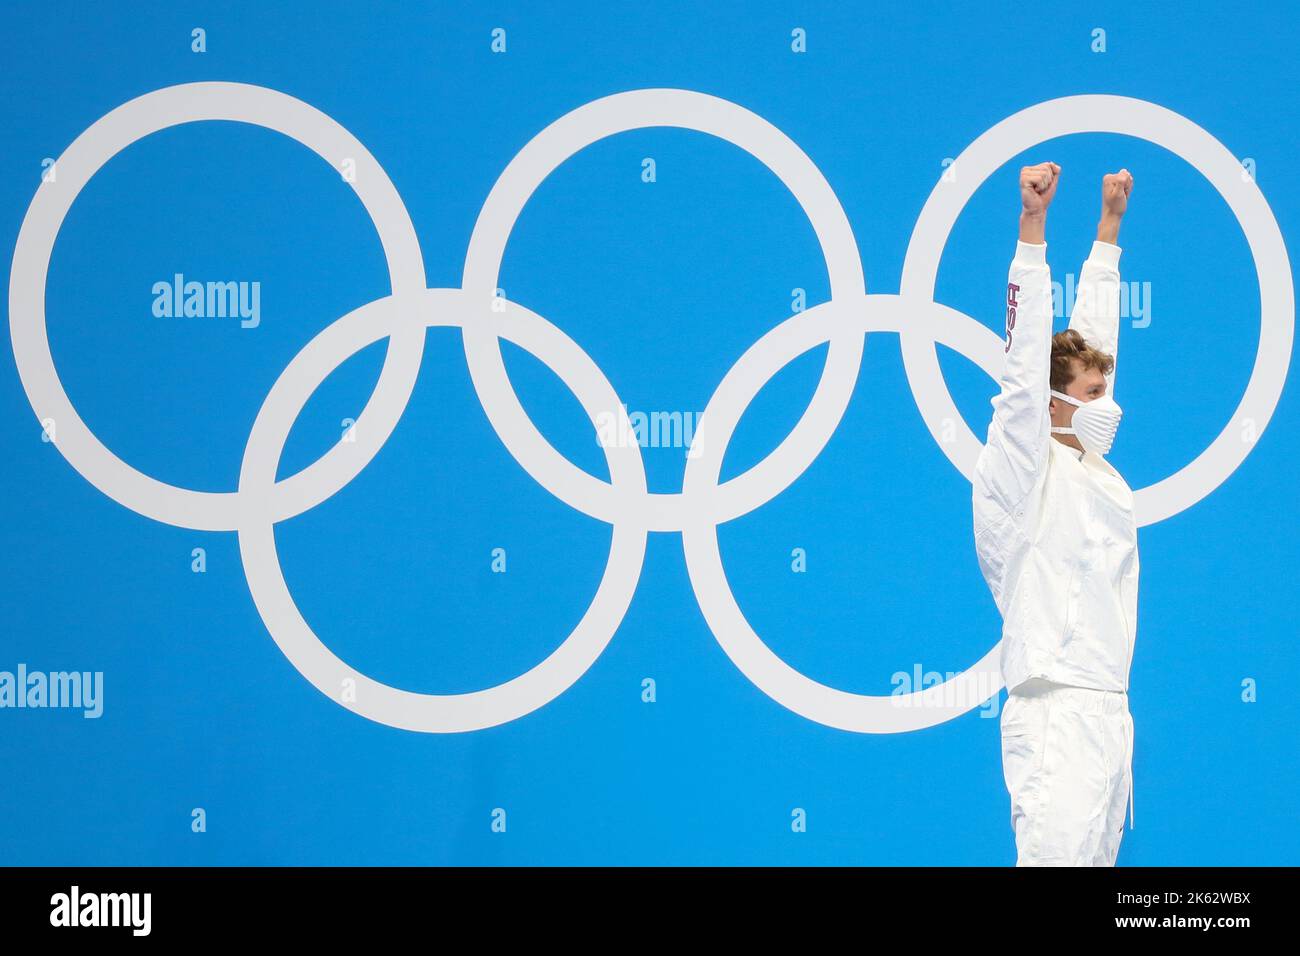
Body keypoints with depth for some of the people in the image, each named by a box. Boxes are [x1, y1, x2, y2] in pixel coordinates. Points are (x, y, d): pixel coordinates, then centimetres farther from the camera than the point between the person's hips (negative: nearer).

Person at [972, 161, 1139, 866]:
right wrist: (1033, 225, -17)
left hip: (1108, 713, 9)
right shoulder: (1020, 471, -5)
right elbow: (1028, 355, -13)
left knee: (1098, 858, 6)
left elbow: (1093, 334, 22)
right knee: (1057, 855, -16)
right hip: (1055, 719, -9)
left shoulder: (1092, 466, 15)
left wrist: (1110, 225, 27)